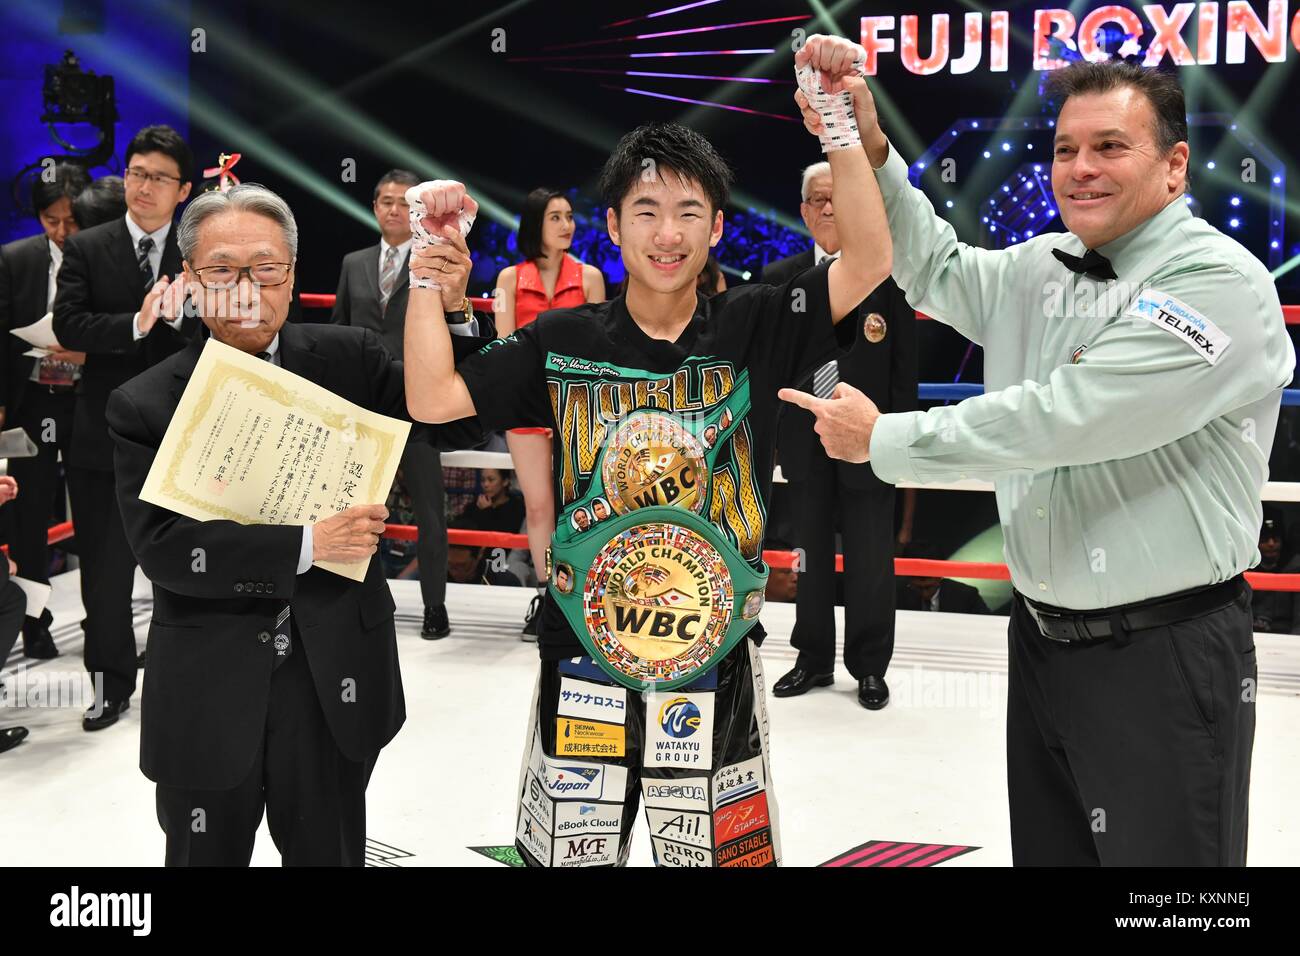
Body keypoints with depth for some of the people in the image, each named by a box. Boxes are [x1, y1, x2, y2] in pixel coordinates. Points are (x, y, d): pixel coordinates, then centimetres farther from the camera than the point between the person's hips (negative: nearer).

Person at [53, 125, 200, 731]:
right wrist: (136, 323, -23)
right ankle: (112, 684, 22)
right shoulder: (86, 249, 2)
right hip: (105, 432, 0)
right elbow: (68, 326, -10)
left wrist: (181, 315, -24)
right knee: (105, 568, 7)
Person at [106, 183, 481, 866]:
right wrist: (305, 545, -20)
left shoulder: (349, 360, -1)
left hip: (333, 682, 1)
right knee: (208, 854, 18)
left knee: (329, 852, 18)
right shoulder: (145, 404, -6)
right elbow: (160, 546, -13)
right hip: (208, 695, -1)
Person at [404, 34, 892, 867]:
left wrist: (840, 123, -22)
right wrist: (429, 265, -11)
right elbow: (432, 399, -7)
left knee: (719, 852, 16)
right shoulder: (564, 341, -3)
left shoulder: (753, 329, -4)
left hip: (714, 662, 0)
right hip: (585, 655, 1)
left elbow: (869, 264, -15)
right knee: (569, 853, 17)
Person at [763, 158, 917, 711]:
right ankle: (814, 660, 26)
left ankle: (869, 666, 20)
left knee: (869, 561, 5)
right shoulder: (780, 278, 7)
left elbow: (904, 361, -2)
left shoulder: (888, 273, -1)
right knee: (811, 556, 13)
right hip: (804, 439, 3)